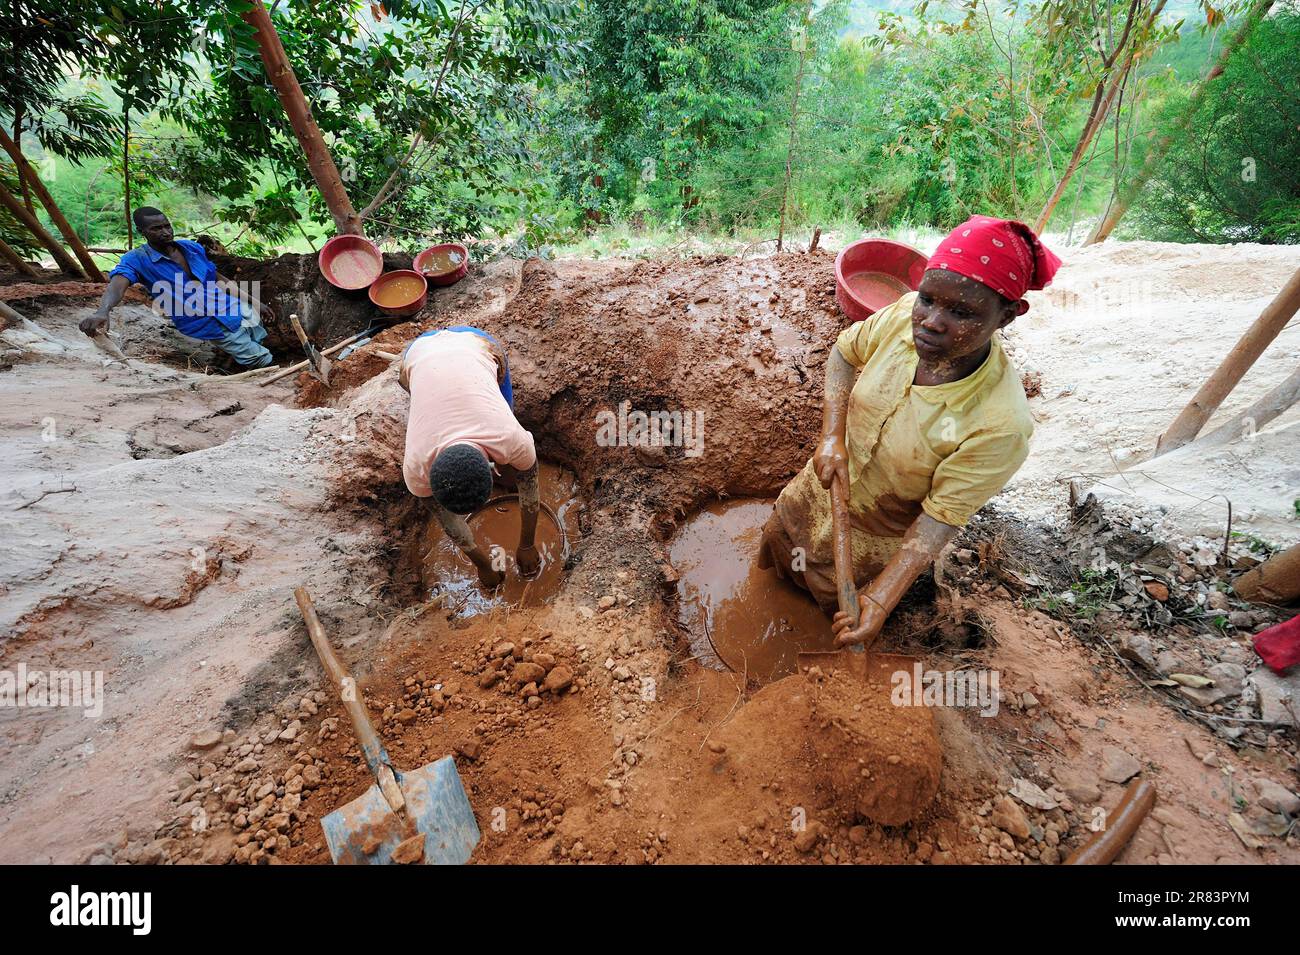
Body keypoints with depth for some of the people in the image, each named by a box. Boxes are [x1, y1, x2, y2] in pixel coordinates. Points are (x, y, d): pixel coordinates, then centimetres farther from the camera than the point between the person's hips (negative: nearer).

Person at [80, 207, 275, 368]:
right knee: (264, 362, -5)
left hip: (239, 310, 6)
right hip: (216, 326, -5)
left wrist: (253, 301, 12)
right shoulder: (137, 259, -11)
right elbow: (117, 284, -29)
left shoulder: (192, 247, 4)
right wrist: (102, 312, -51)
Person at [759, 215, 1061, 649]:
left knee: (841, 604, 22)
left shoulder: (999, 423, -35)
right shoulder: (907, 313, -24)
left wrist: (880, 600, -37)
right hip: (828, 484, 5)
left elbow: (941, 518, -28)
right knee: (779, 539, 28)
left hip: (882, 532, -4)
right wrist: (832, 436, -17)